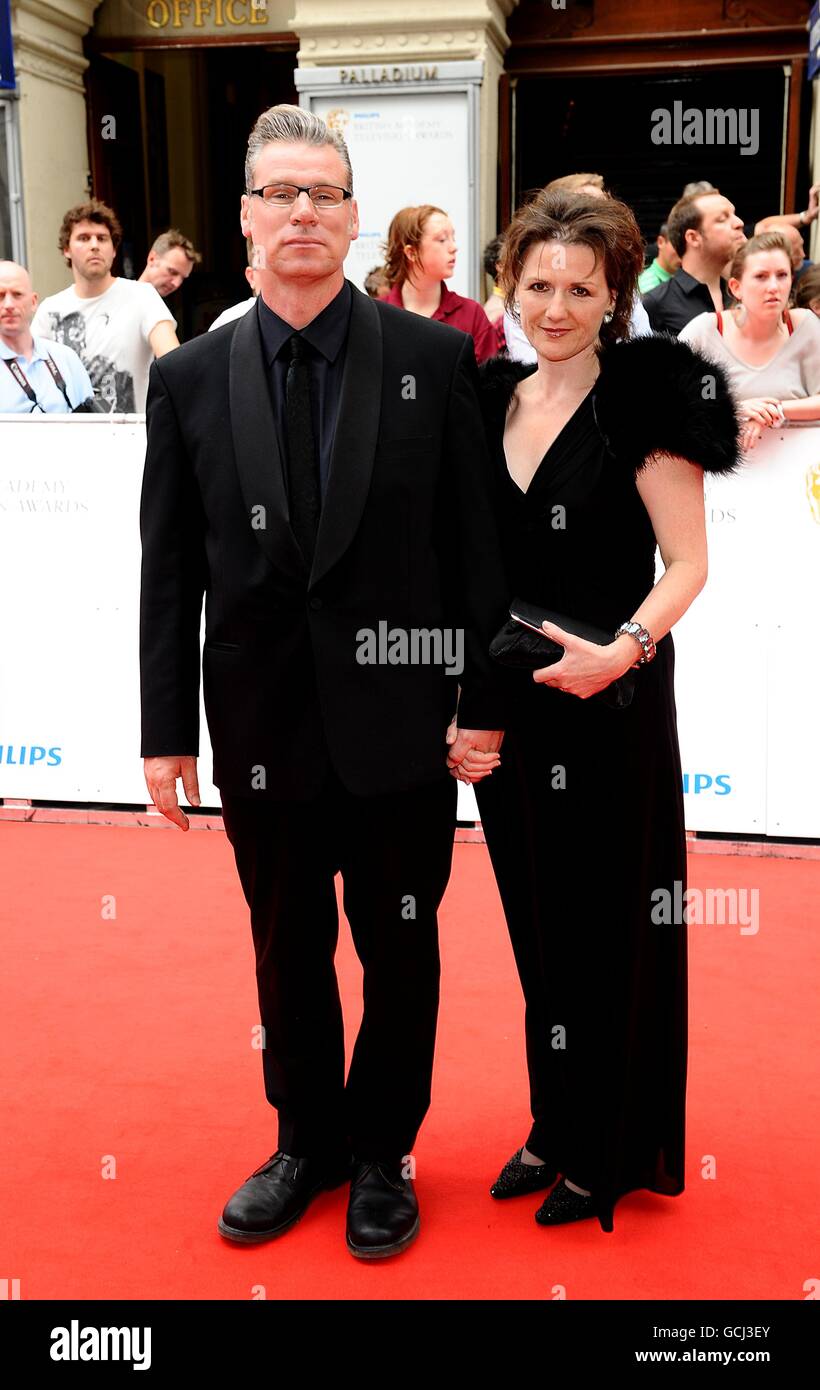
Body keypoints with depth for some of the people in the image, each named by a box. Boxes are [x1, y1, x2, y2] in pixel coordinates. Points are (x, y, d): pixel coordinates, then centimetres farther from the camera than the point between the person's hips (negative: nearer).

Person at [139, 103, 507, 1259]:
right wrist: (165, 731, 1)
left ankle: (382, 1153, 35)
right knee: (287, 949, 17)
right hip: (261, 727, 2)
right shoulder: (190, 379, 1)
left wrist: (485, 701, -5)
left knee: (400, 949, 13)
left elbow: (475, 544, -3)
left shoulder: (435, 358, -4)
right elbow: (169, 572, 2)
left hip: (398, 723, -1)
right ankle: (309, 1142, 38)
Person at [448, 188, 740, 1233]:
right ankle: (554, 1124, 34)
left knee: (608, 928, 6)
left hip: (609, 704, -5)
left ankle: (612, 1154, 25)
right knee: (536, 923, 15)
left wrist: (623, 648, -27)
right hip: (506, 706, 5)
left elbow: (687, 561, -10)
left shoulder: (642, 400, -7)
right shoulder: (489, 404, 8)